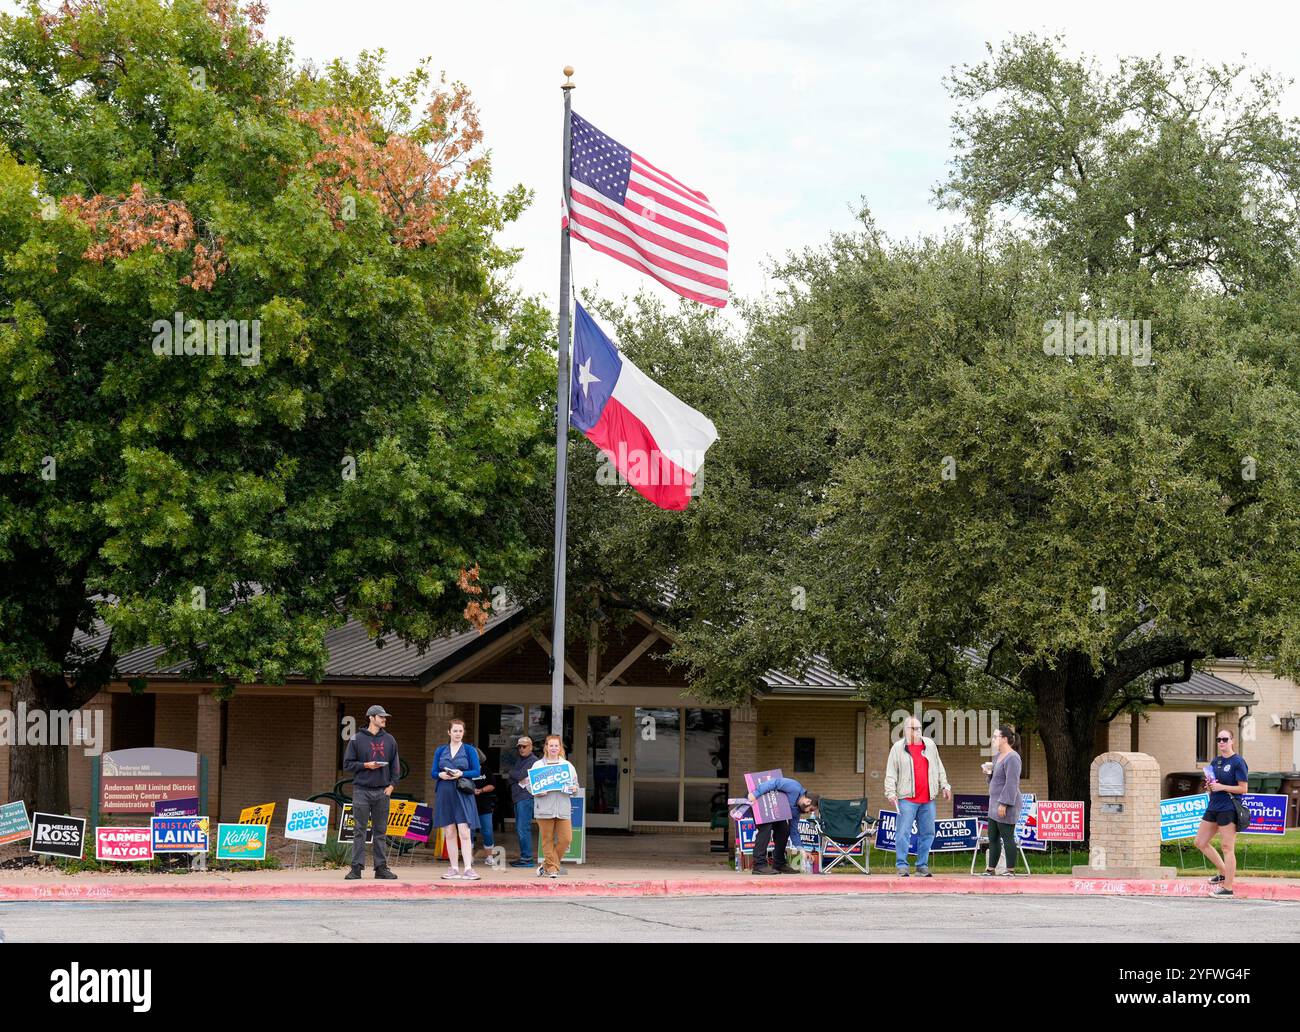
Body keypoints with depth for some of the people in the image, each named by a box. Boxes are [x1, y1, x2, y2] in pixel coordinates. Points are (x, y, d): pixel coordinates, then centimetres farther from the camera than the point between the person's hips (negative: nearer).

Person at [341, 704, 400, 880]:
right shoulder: (357, 739, 1)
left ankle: (381, 867, 10)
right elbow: (347, 764, 1)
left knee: (381, 831, 6)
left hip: (382, 791, 3)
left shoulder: (389, 740, 10)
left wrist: (392, 784, 1)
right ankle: (356, 867, -1)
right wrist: (365, 765, -12)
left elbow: (395, 765, 13)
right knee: (359, 831, -2)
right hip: (362, 790, -3)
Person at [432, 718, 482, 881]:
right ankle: (454, 870, 8)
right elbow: (433, 772, 11)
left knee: (464, 832, -12)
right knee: (449, 833, 4)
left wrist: (461, 774, -15)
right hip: (444, 794, 3)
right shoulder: (440, 750, 13)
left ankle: (468, 869, -15)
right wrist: (440, 775, -11)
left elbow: (476, 772, 0)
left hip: (462, 794, -3)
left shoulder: (469, 750, 5)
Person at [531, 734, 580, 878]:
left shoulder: (567, 765, 14)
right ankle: (552, 868, 9)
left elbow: (575, 785, 18)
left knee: (566, 839, -4)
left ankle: (547, 865, 10)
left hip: (563, 808, 3)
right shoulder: (538, 765, 6)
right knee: (547, 839, -1)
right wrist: (538, 792, -13)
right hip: (544, 808, -2)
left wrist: (574, 789, -4)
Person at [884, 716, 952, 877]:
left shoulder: (930, 745, 13)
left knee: (927, 833, 7)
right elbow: (891, 773, -1)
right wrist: (891, 792, -10)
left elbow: (939, 767, 21)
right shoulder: (898, 748, 2)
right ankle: (902, 866, -4)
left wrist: (944, 785, 15)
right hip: (907, 798, -4)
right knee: (903, 832, -8)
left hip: (928, 799, 4)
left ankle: (922, 866, 14)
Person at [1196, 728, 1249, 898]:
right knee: (1201, 842, 12)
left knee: (1227, 848, -5)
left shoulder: (1238, 762, -10)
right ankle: (1224, 873, 23)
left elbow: (1243, 788, -13)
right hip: (1213, 807, 9)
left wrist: (1221, 787, -18)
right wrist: (1209, 785, -1)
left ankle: (1228, 887, 0)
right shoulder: (1216, 761, 13)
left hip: (1228, 809, -9)